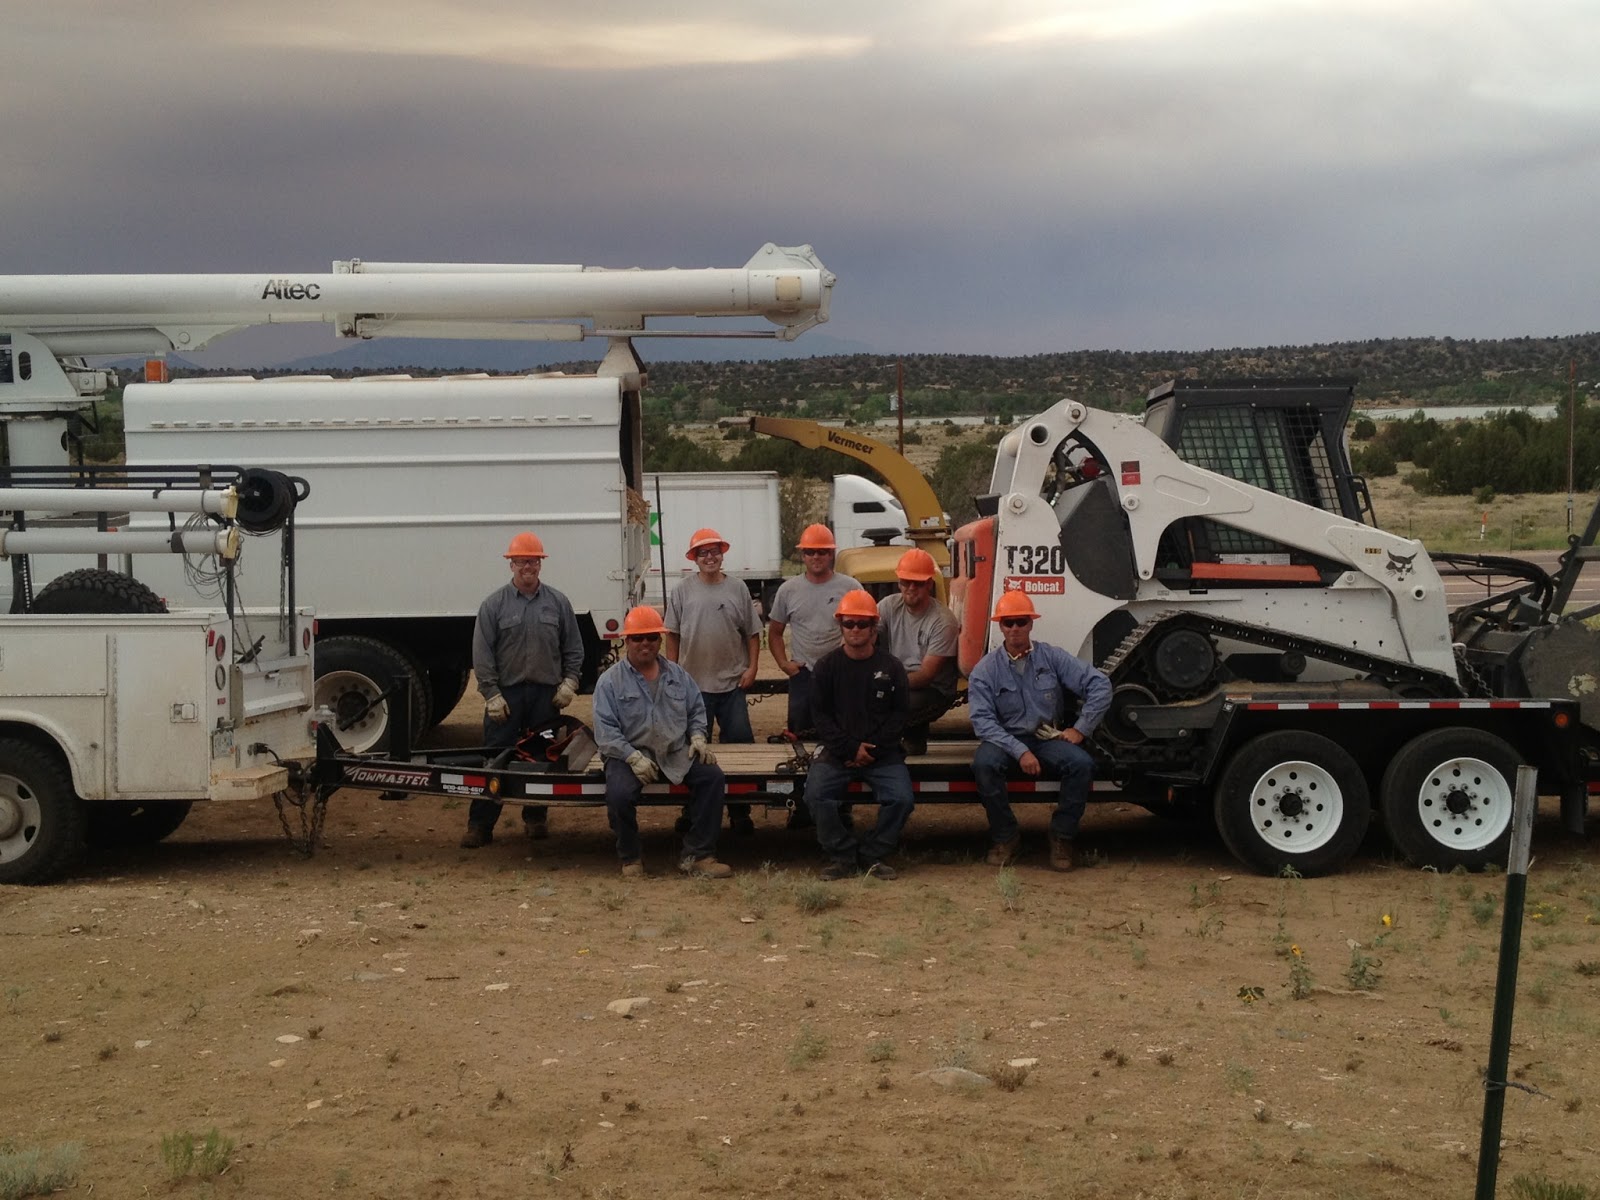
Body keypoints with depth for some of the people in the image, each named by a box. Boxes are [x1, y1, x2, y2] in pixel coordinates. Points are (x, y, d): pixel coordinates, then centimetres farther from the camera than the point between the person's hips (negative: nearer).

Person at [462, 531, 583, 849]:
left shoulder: (558, 603, 7)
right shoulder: (494, 605, 1)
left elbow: (573, 648, 12)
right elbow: (482, 653, -2)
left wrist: (569, 682, 1)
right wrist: (491, 694, -8)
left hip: (547, 694, 2)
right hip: (506, 694, -2)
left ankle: (535, 818, 20)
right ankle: (480, 825, 0)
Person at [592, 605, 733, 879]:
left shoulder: (677, 675, 14)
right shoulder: (610, 682, -1)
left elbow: (696, 710, 20)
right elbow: (605, 730, -8)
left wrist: (697, 736, -1)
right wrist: (633, 757, -20)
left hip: (676, 754, 4)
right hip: (629, 754, -4)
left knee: (713, 776, -19)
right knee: (619, 793, -33)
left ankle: (697, 855, -11)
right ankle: (631, 858, -5)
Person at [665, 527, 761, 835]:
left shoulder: (737, 589, 3)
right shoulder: (683, 590, 2)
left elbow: (752, 633, 7)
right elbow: (672, 635, 5)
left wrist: (752, 668, -2)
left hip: (732, 684, 0)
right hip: (693, 683, 0)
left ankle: (739, 812, 10)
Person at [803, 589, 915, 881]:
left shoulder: (891, 666, 5)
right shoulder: (826, 666, 5)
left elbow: (899, 714, 3)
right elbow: (821, 714, 1)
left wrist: (872, 750, -9)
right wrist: (850, 748, -11)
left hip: (882, 753, 0)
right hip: (837, 752, 0)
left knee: (901, 799, -24)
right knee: (816, 795, -26)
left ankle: (874, 855, -1)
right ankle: (842, 855, -6)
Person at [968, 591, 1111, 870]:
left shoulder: (1052, 657, 0)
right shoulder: (985, 670, -4)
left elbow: (1100, 684, -2)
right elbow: (983, 721, -13)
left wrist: (1080, 729, -8)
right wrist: (1020, 751, -24)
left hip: (1047, 738, 1)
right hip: (1005, 739, -1)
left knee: (1082, 763, -28)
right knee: (984, 763, -34)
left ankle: (1061, 837, -9)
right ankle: (1005, 837, -13)